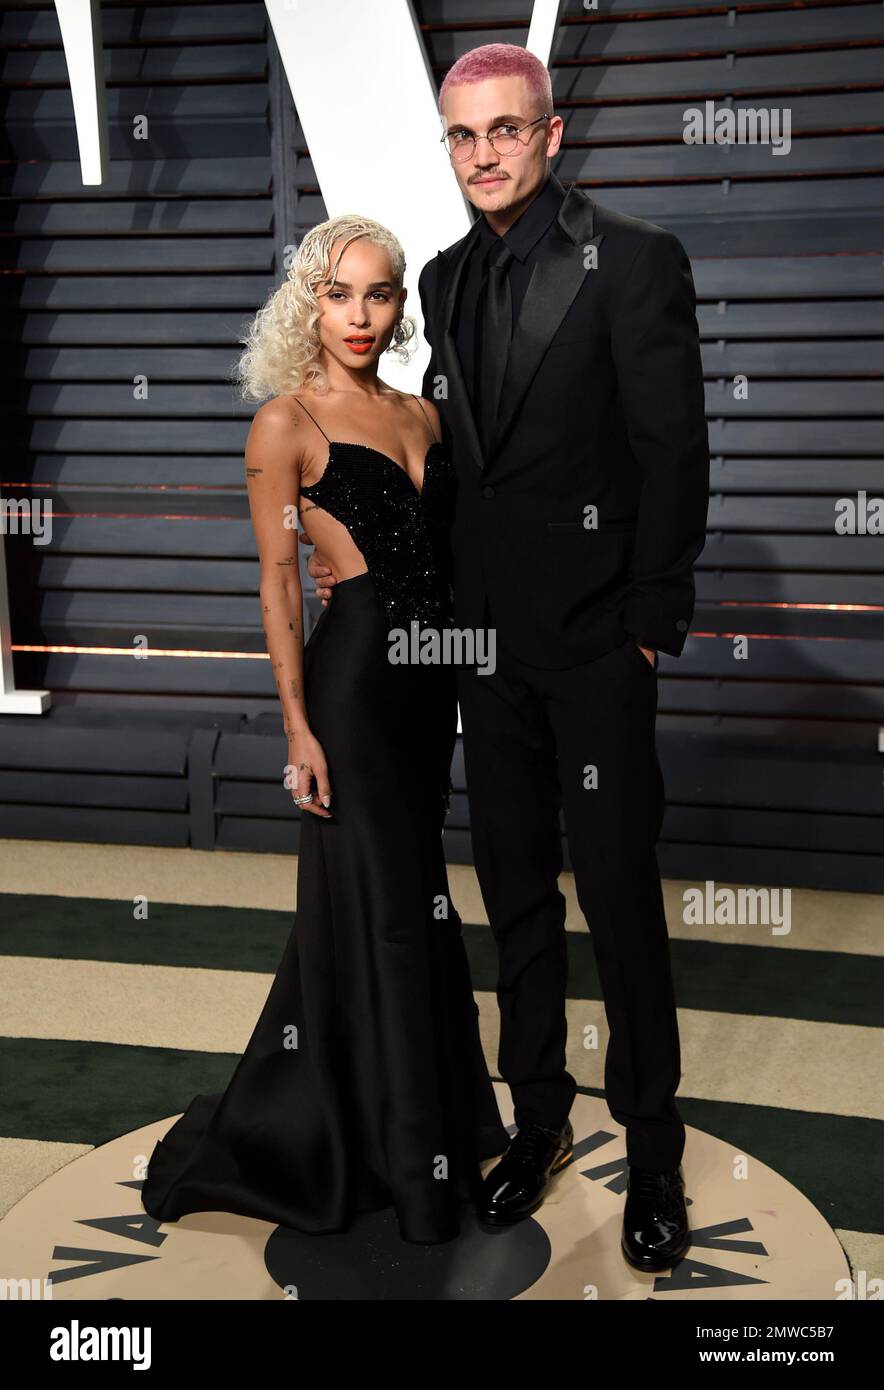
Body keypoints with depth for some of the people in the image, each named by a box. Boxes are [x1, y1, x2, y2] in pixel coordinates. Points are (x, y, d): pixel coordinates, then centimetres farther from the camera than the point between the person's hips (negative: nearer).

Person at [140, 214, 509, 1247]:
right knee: (386, 902, 1)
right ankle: (412, 1160, 19)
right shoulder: (287, 421, -6)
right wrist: (298, 726, -12)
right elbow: (278, 584, -8)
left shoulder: (420, 413, 12)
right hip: (356, 669, -7)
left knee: (412, 887, 16)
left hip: (431, 669, 7)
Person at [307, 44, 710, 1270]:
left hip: (595, 643, -6)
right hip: (489, 637, 6)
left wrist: (652, 628, -12)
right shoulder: (448, 279, 11)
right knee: (515, 891, 14)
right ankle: (539, 1117, 31)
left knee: (619, 895, 2)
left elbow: (674, 455, -10)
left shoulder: (633, 261, -8)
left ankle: (653, 1149, 22)